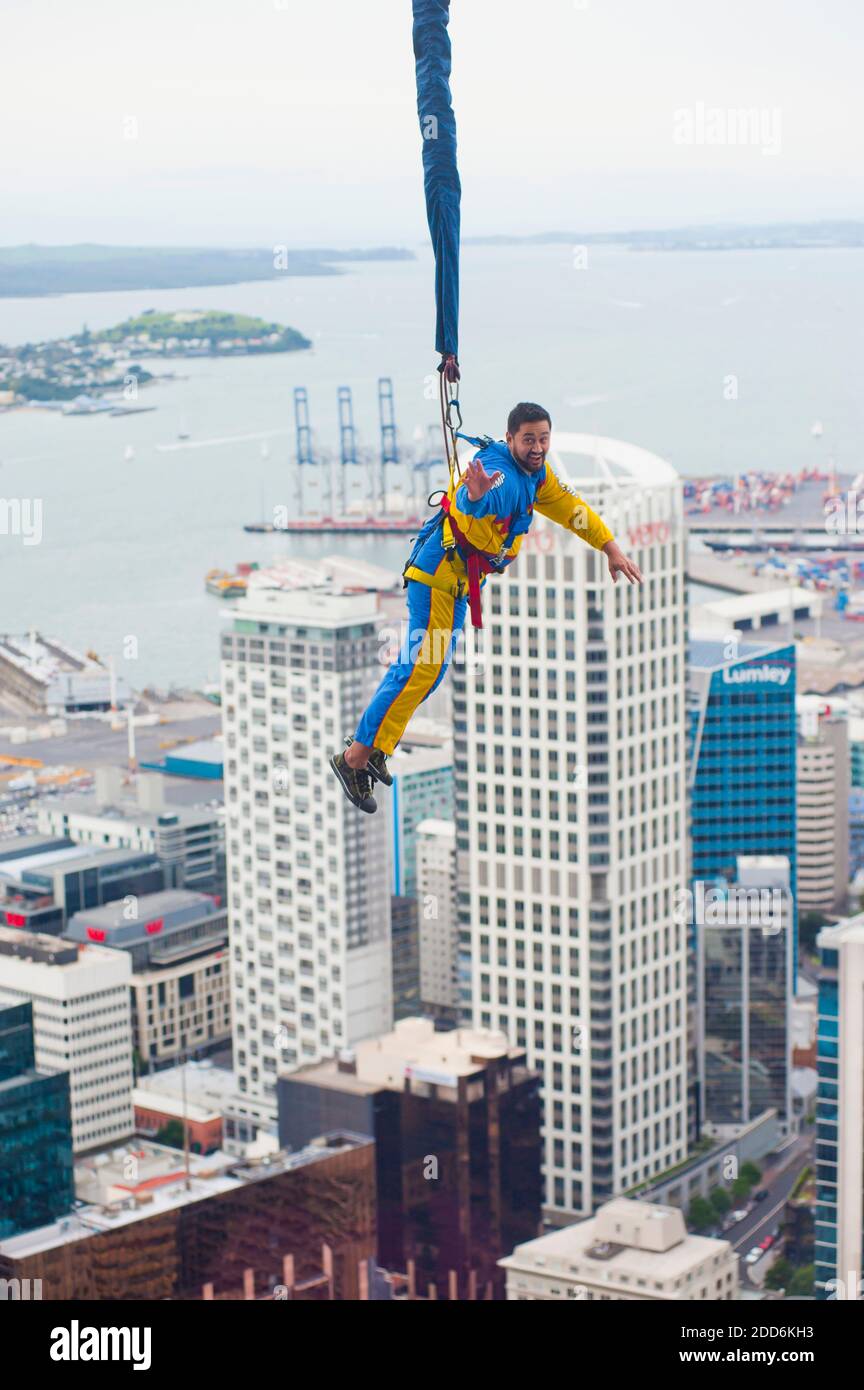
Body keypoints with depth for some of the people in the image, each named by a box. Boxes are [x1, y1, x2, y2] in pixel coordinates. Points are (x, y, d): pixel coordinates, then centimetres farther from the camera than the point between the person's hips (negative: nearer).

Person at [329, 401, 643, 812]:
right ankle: (354, 759, -10)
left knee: (424, 665, 16)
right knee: (421, 667, -14)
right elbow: (473, 501, -51)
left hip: (461, 577, 10)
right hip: (438, 570, -10)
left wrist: (611, 549, 16)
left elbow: (569, 507, 17)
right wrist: (477, 495, -75)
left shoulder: (536, 473, 3)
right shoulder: (501, 473, -28)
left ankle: (372, 749, 27)